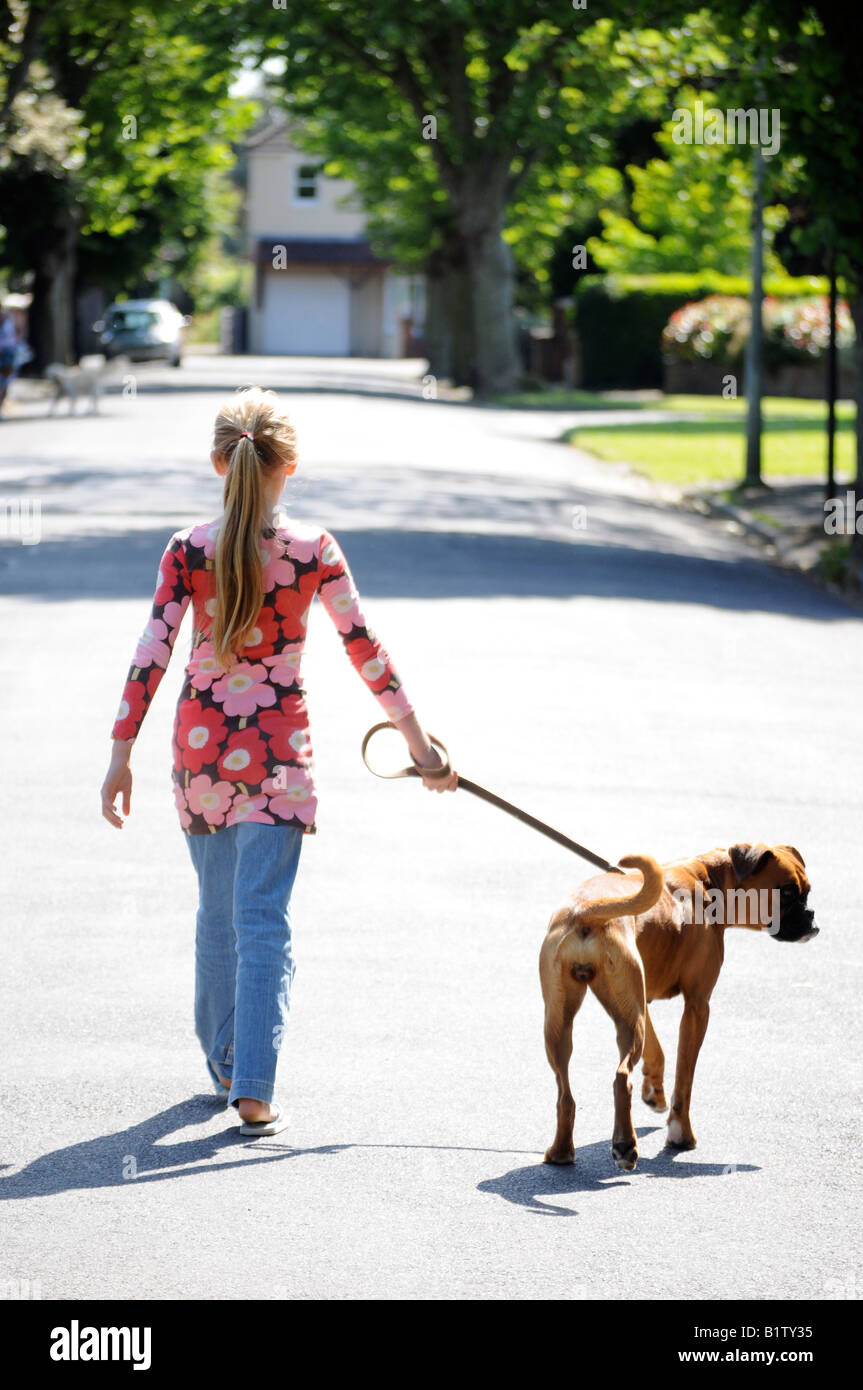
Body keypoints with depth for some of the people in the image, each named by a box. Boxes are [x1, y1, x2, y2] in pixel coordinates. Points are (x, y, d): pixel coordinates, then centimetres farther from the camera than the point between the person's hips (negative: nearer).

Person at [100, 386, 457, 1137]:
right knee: (263, 919, -4)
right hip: (277, 750, -2)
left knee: (218, 910, 19)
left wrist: (121, 755, -4)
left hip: (201, 746, 2)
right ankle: (253, 1089, -12)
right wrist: (418, 740, 4)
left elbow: (152, 654, -8)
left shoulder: (188, 549, -5)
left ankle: (225, 1062, 33)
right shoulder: (314, 549, -7)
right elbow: (365, 649, -4)